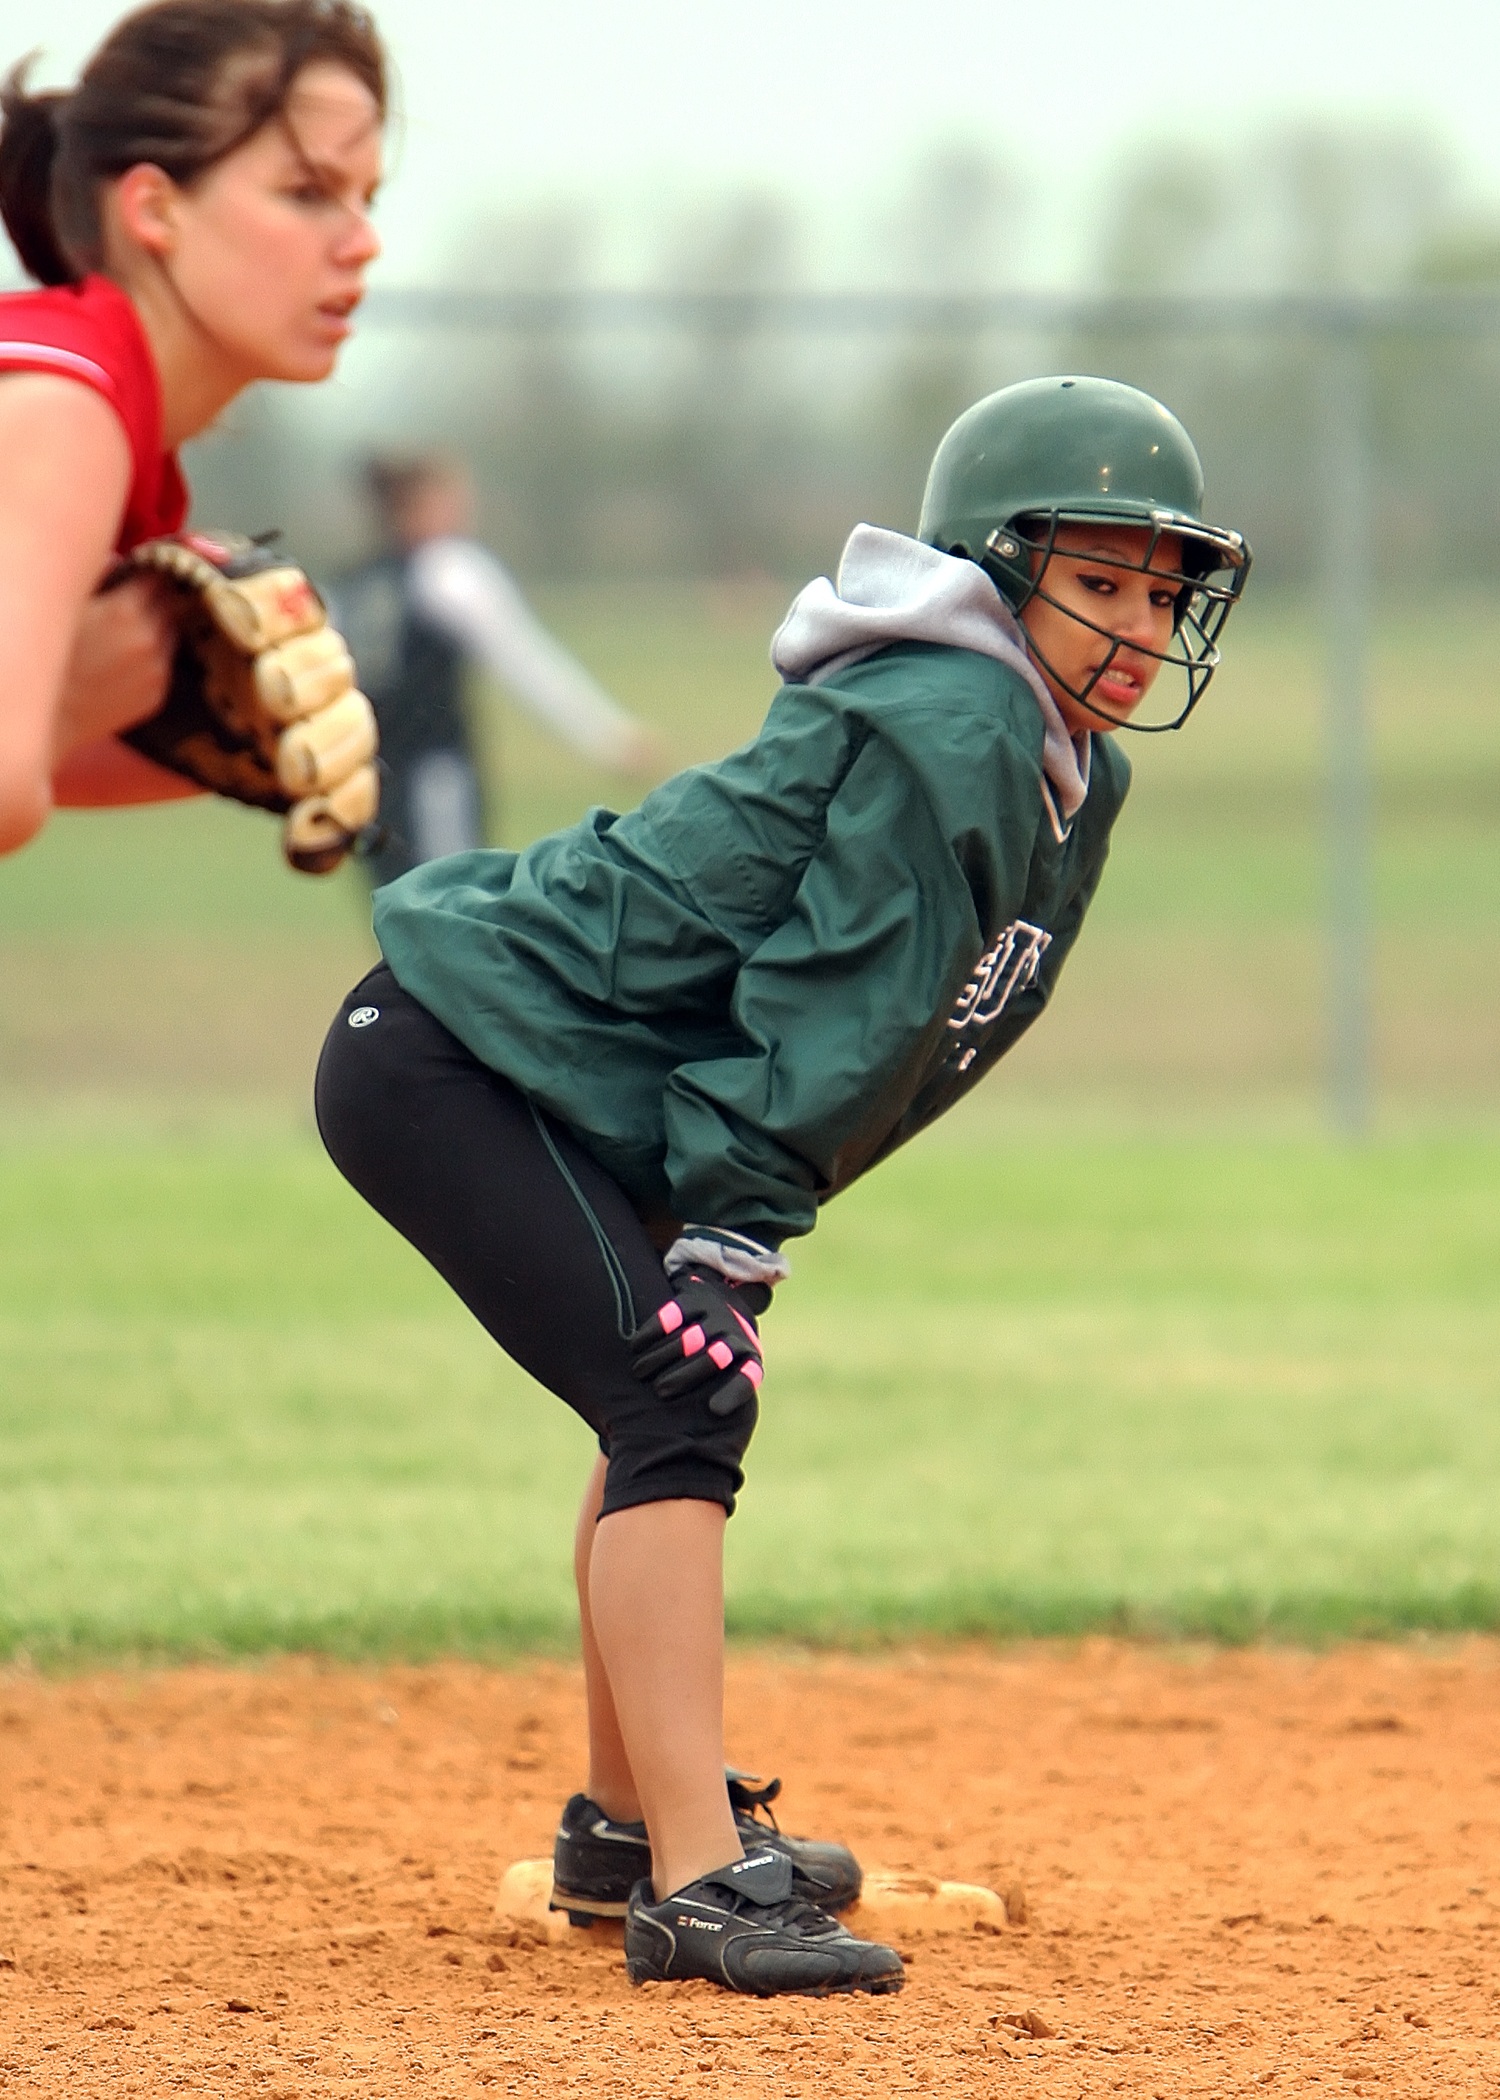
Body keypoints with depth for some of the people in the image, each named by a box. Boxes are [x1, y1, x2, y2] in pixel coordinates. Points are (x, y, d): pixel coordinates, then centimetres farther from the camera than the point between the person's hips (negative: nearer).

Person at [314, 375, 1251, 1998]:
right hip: (453, 1057, -11)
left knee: (675, 1382, 24)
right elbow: (817, 1020, -22)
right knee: (678, 1394, -21)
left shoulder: (1076, 778, 9)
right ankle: (694, 1890, -28)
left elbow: (881, 1049, 13)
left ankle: (630, 1827, 41)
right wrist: (731, 1244, -21)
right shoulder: (943, 731, -21)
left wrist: (726, 1239, 8)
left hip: (561, 1096, 11)